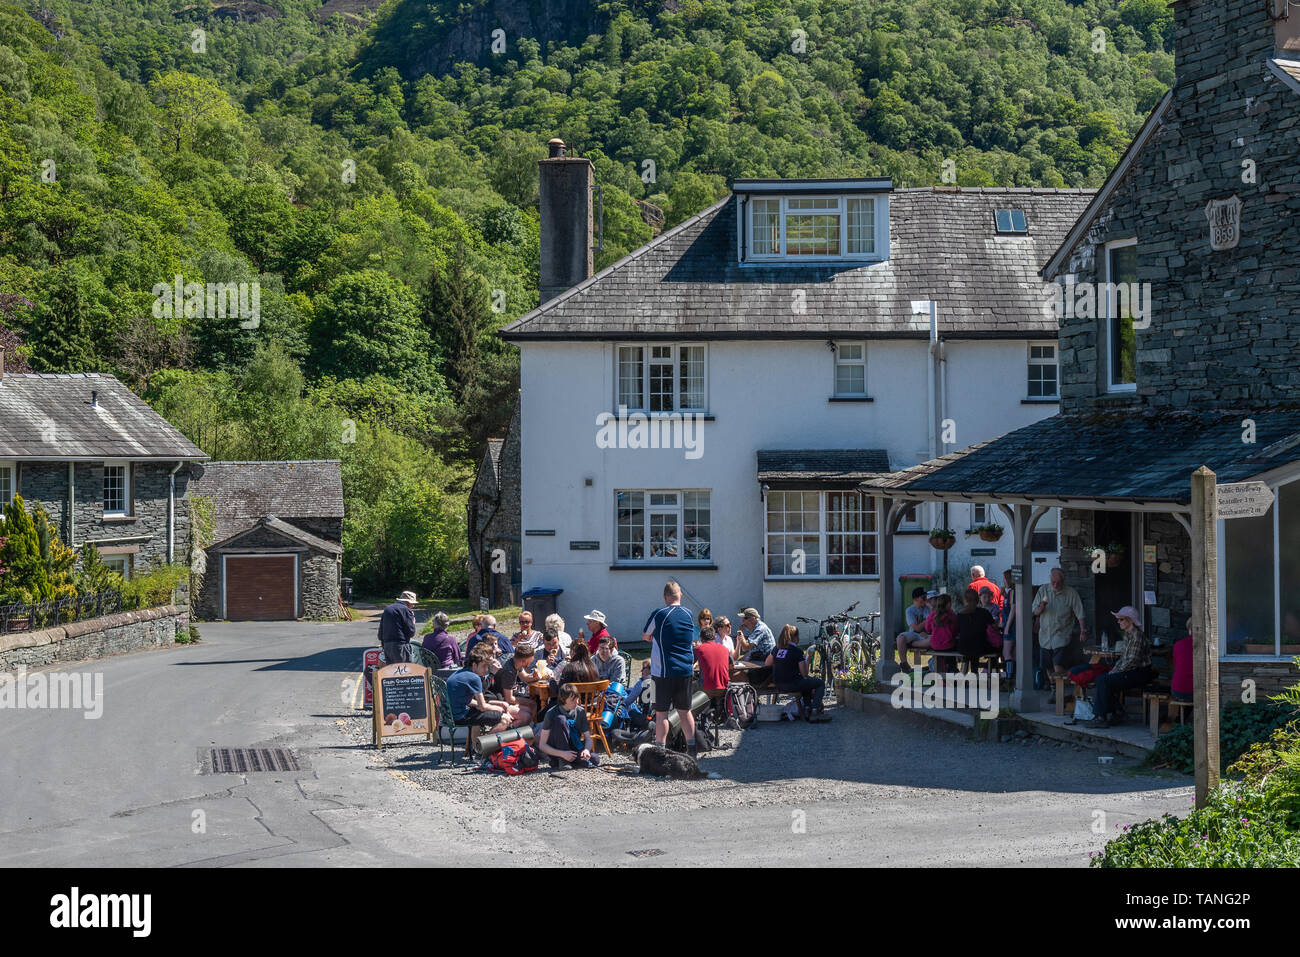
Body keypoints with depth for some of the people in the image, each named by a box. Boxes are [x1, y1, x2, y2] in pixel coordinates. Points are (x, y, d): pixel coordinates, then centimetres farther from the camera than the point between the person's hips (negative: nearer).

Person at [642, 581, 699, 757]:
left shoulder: (660, 615, -9)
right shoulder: (688, 615, 5)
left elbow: (645, 636, 5)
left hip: (664, 671, -5)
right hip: (686, 670, 5)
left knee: (661, 712, -1)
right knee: (685, 711, 13)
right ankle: (691, 748, 14)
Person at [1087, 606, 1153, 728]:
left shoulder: (1137, 635, -18)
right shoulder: (1127, 634, 13)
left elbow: (1132, 661, -20)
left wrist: (1116, 672, -15)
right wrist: (1114, 669, 5)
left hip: (1140, 673, -9)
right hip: (1131, 671, 9)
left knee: (1105, 681, -21)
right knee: (1100, 678, -5)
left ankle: (1102, 718, -15)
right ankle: (1117, 713, -1)